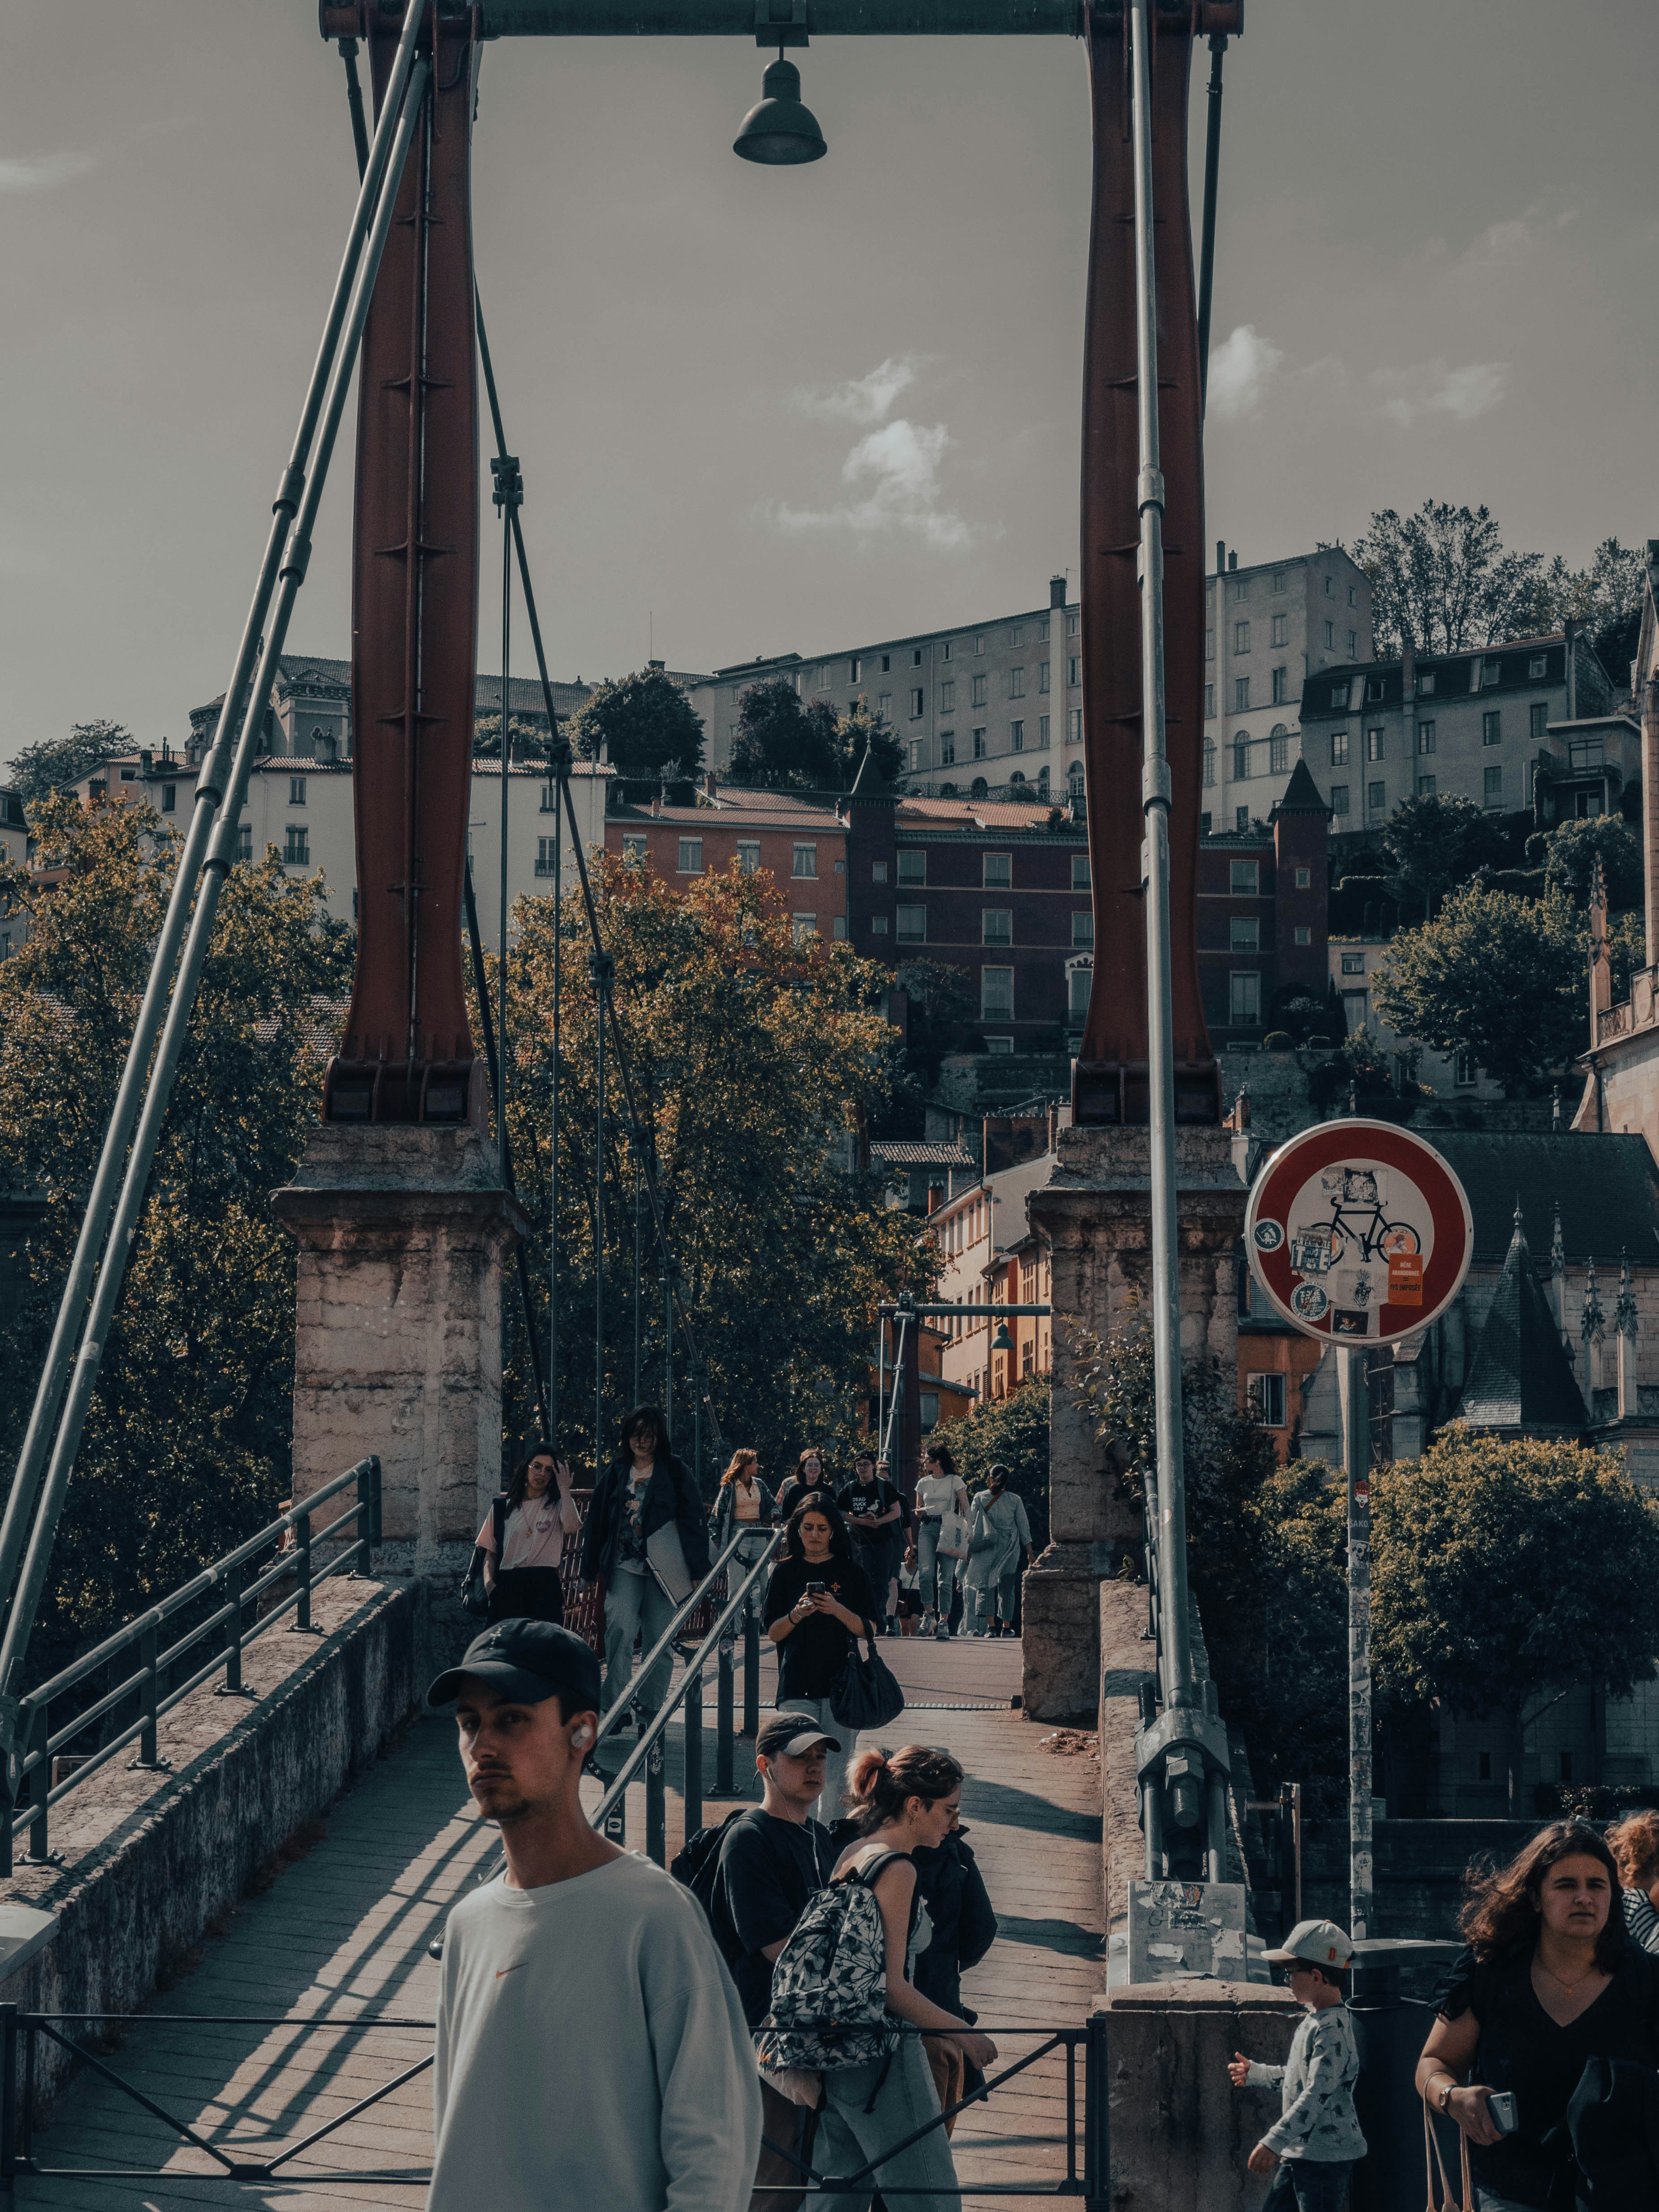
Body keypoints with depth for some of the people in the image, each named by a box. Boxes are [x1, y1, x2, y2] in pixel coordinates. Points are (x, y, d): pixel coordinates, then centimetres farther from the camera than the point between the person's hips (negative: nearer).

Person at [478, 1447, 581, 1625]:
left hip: (544, 1584, -2)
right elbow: (490, 1552, 15)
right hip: (507, 1585, 2)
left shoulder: (558, 1505, 15)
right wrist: (489, 1582, -4)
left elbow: (572, 1528, -9)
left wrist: (564, 1489, -3)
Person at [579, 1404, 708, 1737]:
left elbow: (694, 1521, 3)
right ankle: (616, 1707, -15)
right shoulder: (617, 1472, 10)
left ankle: (651, 1708, 14)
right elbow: (598, 1519, 14)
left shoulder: (674, 1473, 4)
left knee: (659, 1640, 3)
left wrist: (696, 1569, -3)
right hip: (624, 1568, 1)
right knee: (620, 1629, -17)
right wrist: (595, 1566, 10)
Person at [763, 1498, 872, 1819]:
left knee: (836, 1768, -1)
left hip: (840, 1683, 0)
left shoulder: (851, 1572, 6)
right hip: (797, 1686, 0)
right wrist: (796, 1615, -15)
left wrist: (838, 1610, -15)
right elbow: (773, 1633, 5)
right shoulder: (785, 1572, 7)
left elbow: (865, 1630, 3)